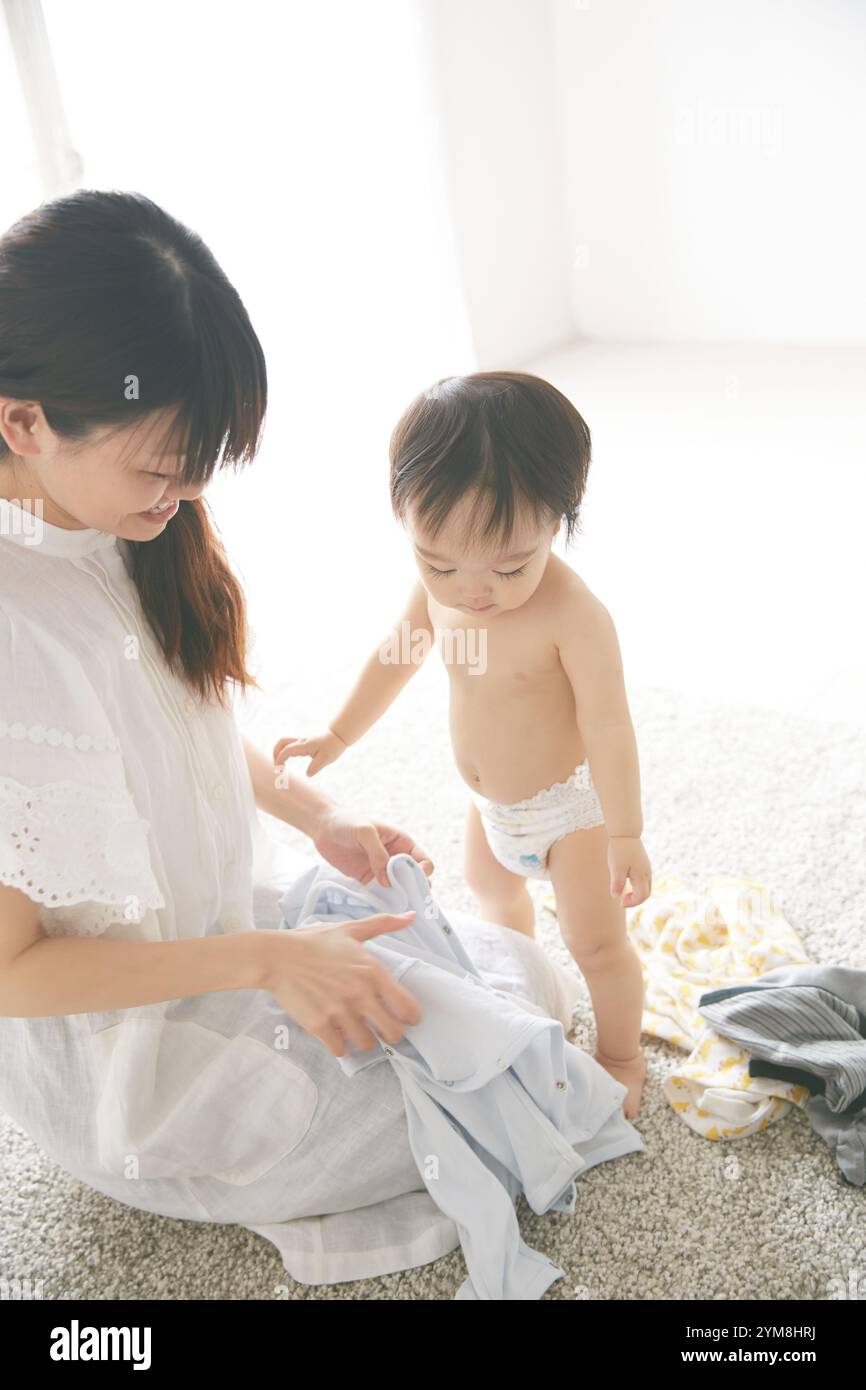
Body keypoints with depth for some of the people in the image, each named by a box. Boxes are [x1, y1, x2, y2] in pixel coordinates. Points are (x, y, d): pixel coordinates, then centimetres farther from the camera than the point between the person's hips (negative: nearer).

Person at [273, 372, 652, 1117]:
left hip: (570, 802, -7)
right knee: (490, 886, 30)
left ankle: (622, 1056, 33)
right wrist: (339, 735, 13)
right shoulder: (436, 586, -16)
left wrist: (626, 838, -20)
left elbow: (609, 729, -29)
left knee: (597, 943, 4)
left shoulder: (574, 614, -36)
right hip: (492, 801, 7)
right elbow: (397, 654, 3)